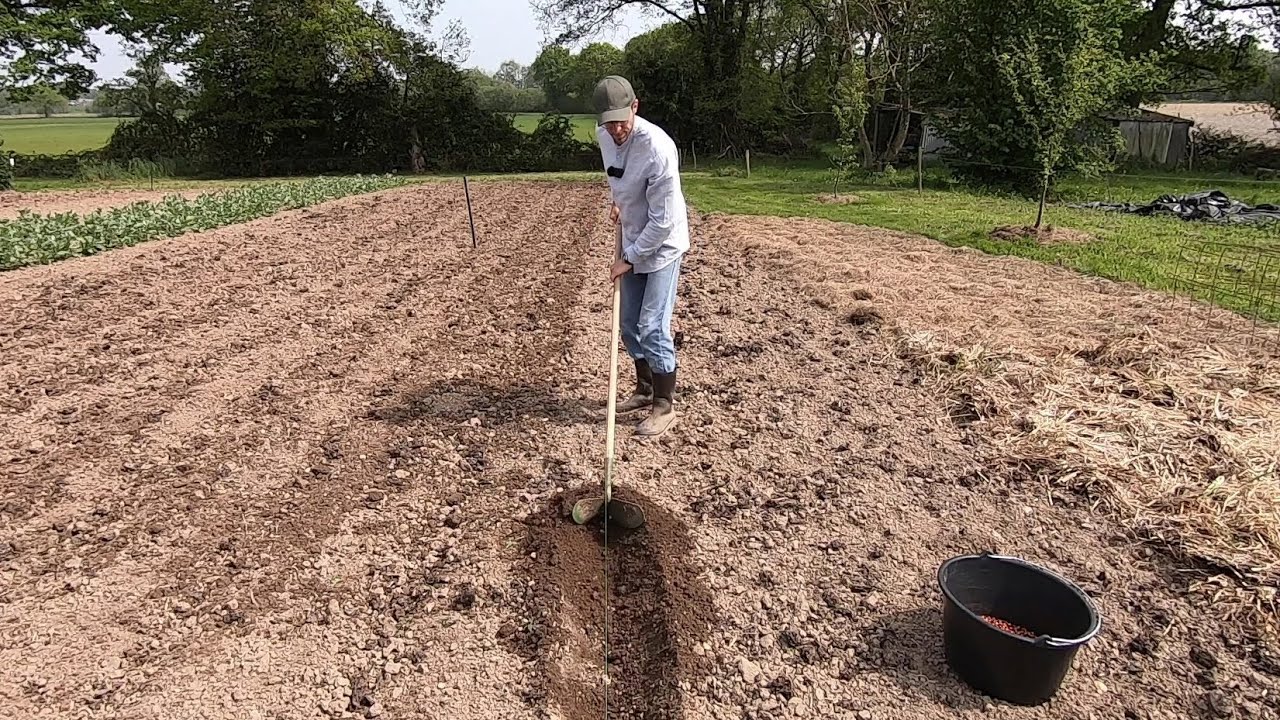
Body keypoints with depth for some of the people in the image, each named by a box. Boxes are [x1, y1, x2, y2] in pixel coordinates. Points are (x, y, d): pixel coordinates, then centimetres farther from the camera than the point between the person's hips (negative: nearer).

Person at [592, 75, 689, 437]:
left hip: (663, 245, -7)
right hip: (633, 243, 8)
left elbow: (663, 220, -26)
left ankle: (665, 406, 8)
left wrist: (629, 258, -20)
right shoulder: (603, 135, -6)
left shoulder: (657, 146, -29)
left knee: (652, 328, -8)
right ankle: (645, 389, 32)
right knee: (630, 325, 14)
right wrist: (618, 200, 7)